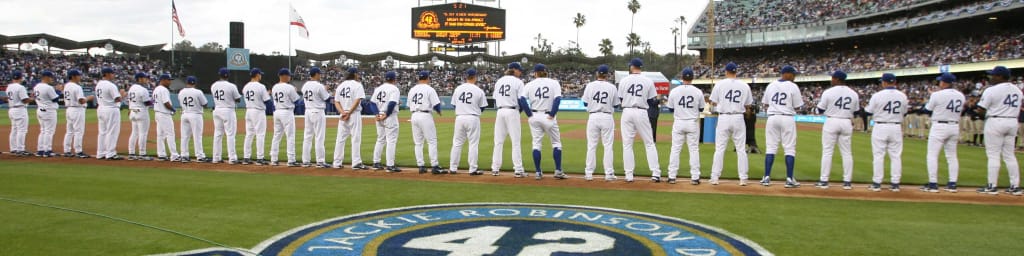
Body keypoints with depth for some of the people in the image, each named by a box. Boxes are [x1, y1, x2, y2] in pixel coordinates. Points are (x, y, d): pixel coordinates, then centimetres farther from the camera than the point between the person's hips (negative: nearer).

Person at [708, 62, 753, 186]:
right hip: (738, 118, 1)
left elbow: (713, 103, 1)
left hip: (723, 118, -1)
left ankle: (715, 177, 2)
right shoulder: (745, 86, 3)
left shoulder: (720, 84, -3)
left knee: (719, 149, 2)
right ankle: (743, 178, 7)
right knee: (741, 149, 6)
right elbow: (748, 105, 7)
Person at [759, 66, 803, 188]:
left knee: (770, 147, 6)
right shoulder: (793, 86, -4)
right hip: (787, 118, -3)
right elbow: (797, 106, -2)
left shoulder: (770, 85, 8)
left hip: (772, 118, 4)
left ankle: (766, 178, 3)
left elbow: (765, 103, 14)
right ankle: (789, 179, 0)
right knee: (789, 149, 2)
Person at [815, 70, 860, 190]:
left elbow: (820, 110, -2)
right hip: (847, 123, 4)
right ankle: (847, 182, 10)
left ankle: (824, 181, 0)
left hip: (831, 122, -4)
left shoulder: (828, 92, -7)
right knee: (846, 152, 9)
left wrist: (819, 102, 17)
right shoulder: (854, 94, 6)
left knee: (827, 151, 0)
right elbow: (856, 112, 10)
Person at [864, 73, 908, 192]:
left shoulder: (877, 95, -10)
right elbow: (904, 112, 12)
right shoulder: (902, 96, 2)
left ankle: (876, 183, 3)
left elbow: (868, 112, -2)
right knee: (896, 156, 8)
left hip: (880, 127, -3)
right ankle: (895, 183, 10)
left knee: (878, 155, 1)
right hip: (896, 128, 3)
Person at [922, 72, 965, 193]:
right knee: (952, 155, 13)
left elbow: (927, 110, -1)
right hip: (955, 127, 7)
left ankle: (933, 184, -8)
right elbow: (961, 111, 17)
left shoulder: (937, 94, -11)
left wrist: (930, 98, 14)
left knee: (932, 155, -4)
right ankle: (952, 184, 13)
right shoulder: (961, 96, 7)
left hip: (939, 126, -6)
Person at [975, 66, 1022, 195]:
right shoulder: (1017, 90, 12)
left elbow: (981, 110, -13)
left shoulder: (991, 90, -12)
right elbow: (1019, 108, 12)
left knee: (993, 155, -4)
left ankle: (992, 187, -3)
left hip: (995, 121, -7)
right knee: (1010, 155, 12)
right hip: (1013, 122, 7)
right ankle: (1015, 186, 13)